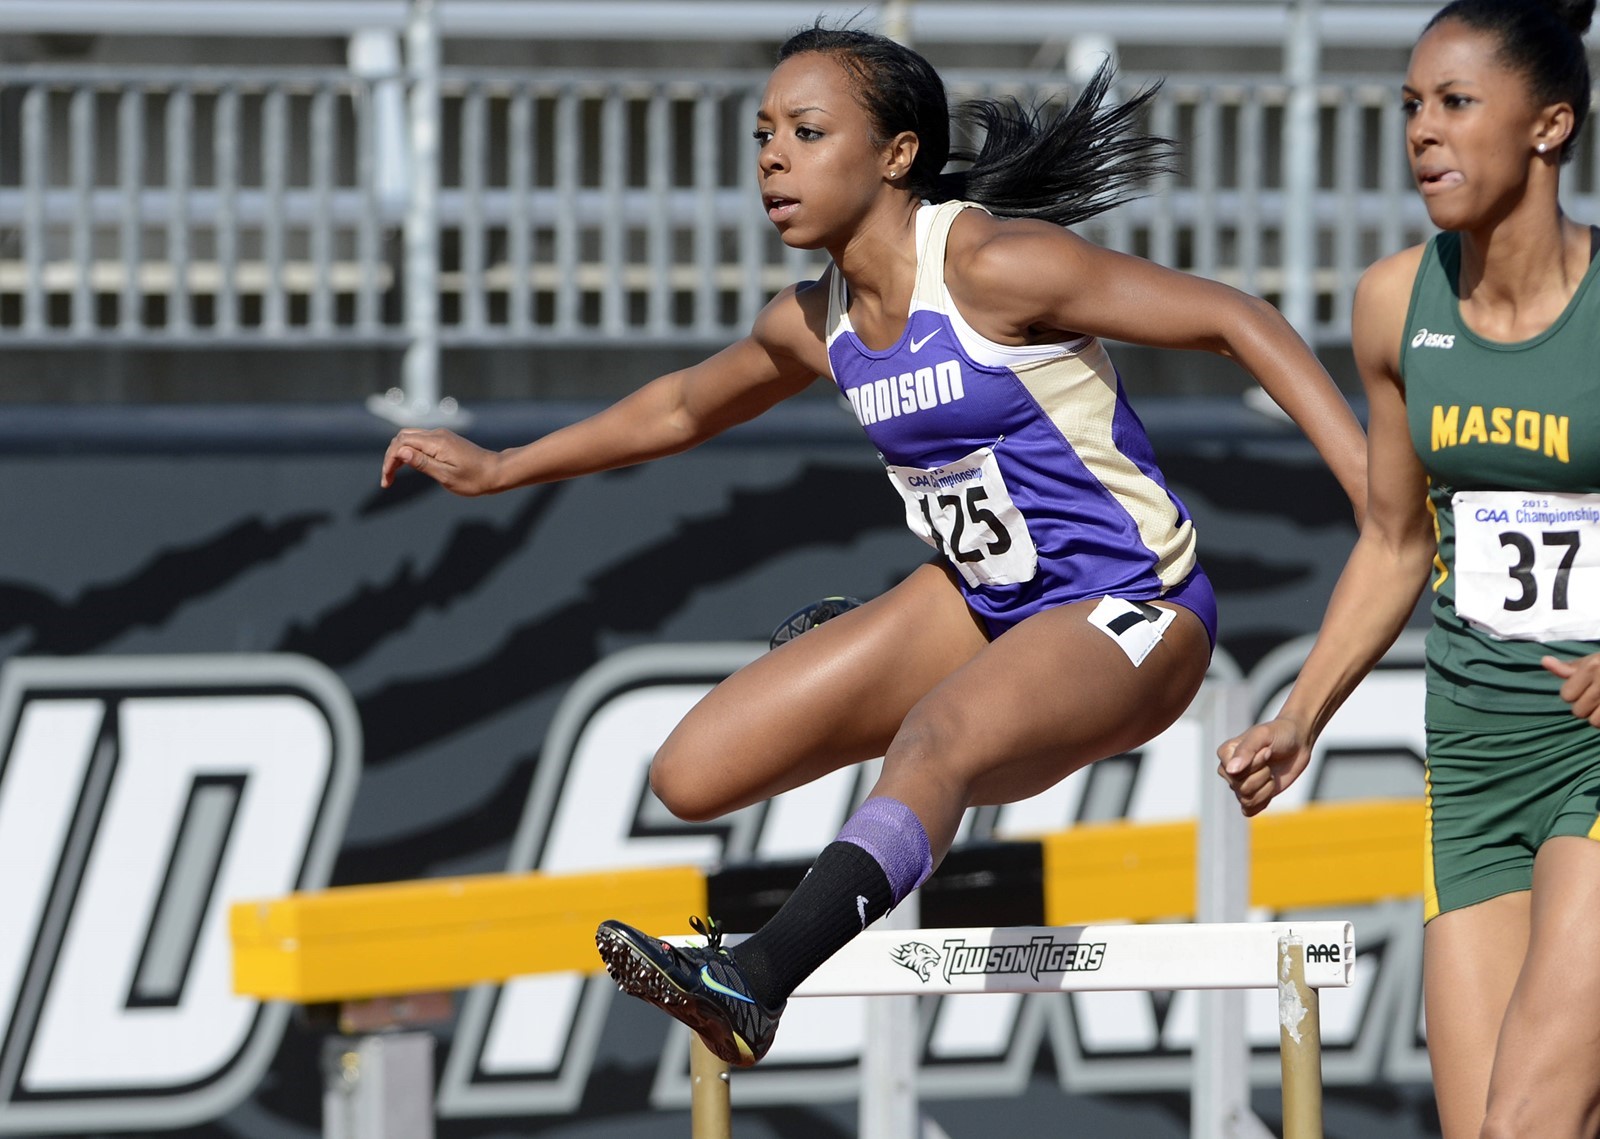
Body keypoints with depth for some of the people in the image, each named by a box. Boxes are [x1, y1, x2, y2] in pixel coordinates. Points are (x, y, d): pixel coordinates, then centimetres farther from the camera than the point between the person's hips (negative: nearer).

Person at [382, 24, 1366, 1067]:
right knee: (694, 777, 0)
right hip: (981, 604, 8)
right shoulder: (817, 324, 3)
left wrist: (1373, 482, -29)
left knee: (938, 739, -40)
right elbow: (685, 406, 24)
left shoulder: (991, 267, -20)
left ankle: (755, 980, -56)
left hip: (1132, 616, -8)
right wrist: (497, 471, 29)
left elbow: (1236, 319, -20)